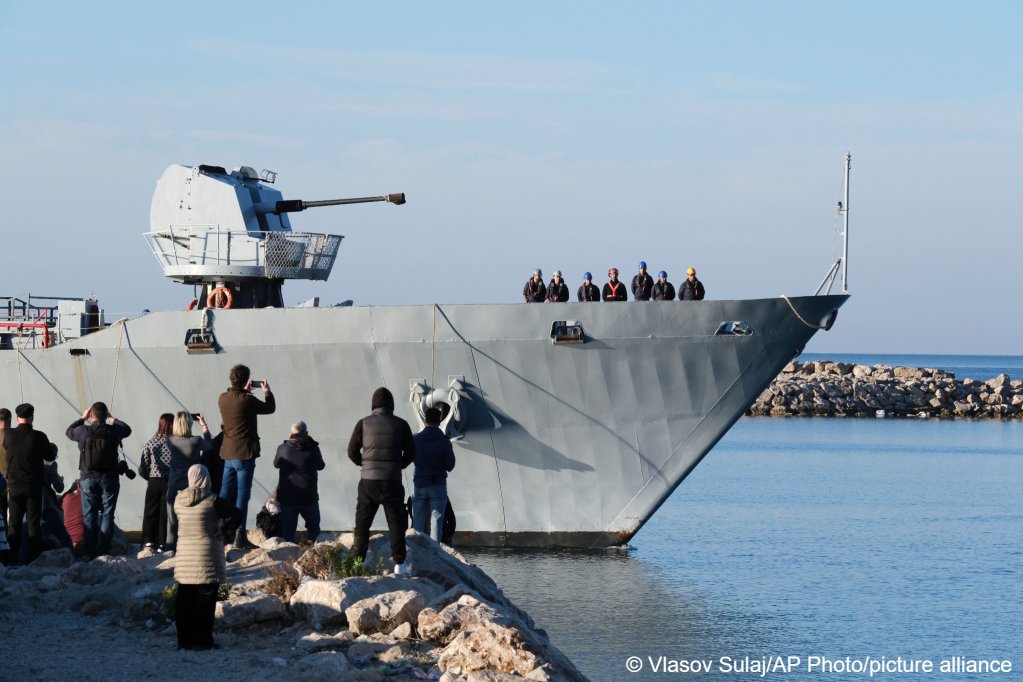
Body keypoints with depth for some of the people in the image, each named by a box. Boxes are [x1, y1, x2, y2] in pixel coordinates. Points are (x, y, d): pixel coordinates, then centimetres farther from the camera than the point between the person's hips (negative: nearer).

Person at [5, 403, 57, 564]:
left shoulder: (8, 435, -7)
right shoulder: (39, 437, -12)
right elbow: (50, 457, 0)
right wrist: (54, 451, 23)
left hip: (14, 484, 2)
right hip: (34, 485, -2)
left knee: (14, 522, 9)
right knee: (33, 522, 4)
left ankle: (13, 558, 7)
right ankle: (32, 558, 1)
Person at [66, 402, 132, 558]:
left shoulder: (83, 431, -8)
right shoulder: (113, 431, -7)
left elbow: (68, 432, 15)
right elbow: (127, 429, 15)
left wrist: (82, 418, 23)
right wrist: (112, 419, 24)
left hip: (88, 479, 0)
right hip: (109, 479, 0)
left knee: (89, 516, 7)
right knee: (107, 515, 3)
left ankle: (90, 552, 4)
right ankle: (103, 551, -2)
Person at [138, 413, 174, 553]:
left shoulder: (150, 443, 0)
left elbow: (142, 469, 0)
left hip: (154, 482, 1)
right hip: (170, 482, -1)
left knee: (150, 512, 8)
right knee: (165, 513, 5)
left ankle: (148, 543, -1)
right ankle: (162, 545, 4)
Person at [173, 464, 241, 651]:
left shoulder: (178, 500, 2)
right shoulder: (212, 501, -12)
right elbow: (236, 514, -18)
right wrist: (225, 531, -5)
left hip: (184, 555, 5)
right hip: (207, 556, -5)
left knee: (184, 600, 10)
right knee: (206, 600, 1)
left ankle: (185, 640, 12)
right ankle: (203, 640, 1)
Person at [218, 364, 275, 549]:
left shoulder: (223, 398, 3)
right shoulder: (247, 400, -16)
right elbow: (270, 408, 0)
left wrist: (245, 391, 31)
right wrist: (267, 392, 17)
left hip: (228, 454, 6)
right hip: (245, 454, -6)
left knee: (225, 494, 13)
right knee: (242, 494, -4)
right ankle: (240, 535, -7)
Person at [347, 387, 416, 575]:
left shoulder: (364, 423, 1)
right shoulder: (401, 425, 1)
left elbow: (352, 451, 3)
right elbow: (410, 452, 5)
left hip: (368, 480, 0)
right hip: (392, 481, 0)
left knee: (362, 522, 8)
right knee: (396, 523, 6)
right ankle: (399, 563, 2)